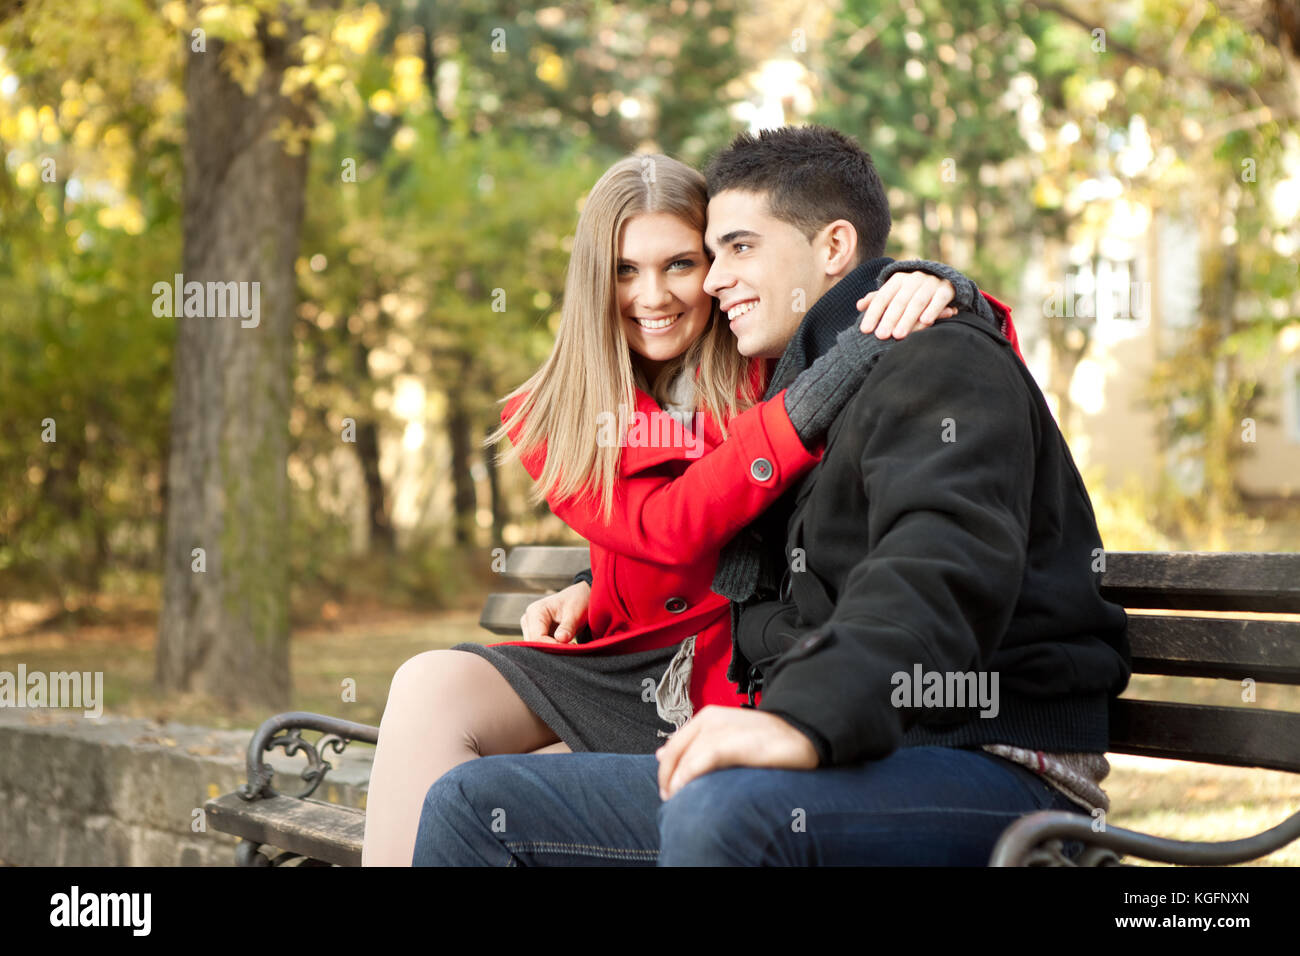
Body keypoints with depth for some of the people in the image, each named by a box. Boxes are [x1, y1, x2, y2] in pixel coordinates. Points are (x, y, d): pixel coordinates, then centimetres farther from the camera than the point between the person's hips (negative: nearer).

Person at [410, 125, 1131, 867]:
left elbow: (947, 562, -25)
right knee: (471, 805, 0)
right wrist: (595, 586, 33)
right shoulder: (802, 393, 26)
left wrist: (807, 722, -39)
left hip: (987, 766, -9)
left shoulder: (940, 360, -5)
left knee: (720, 812, -41)